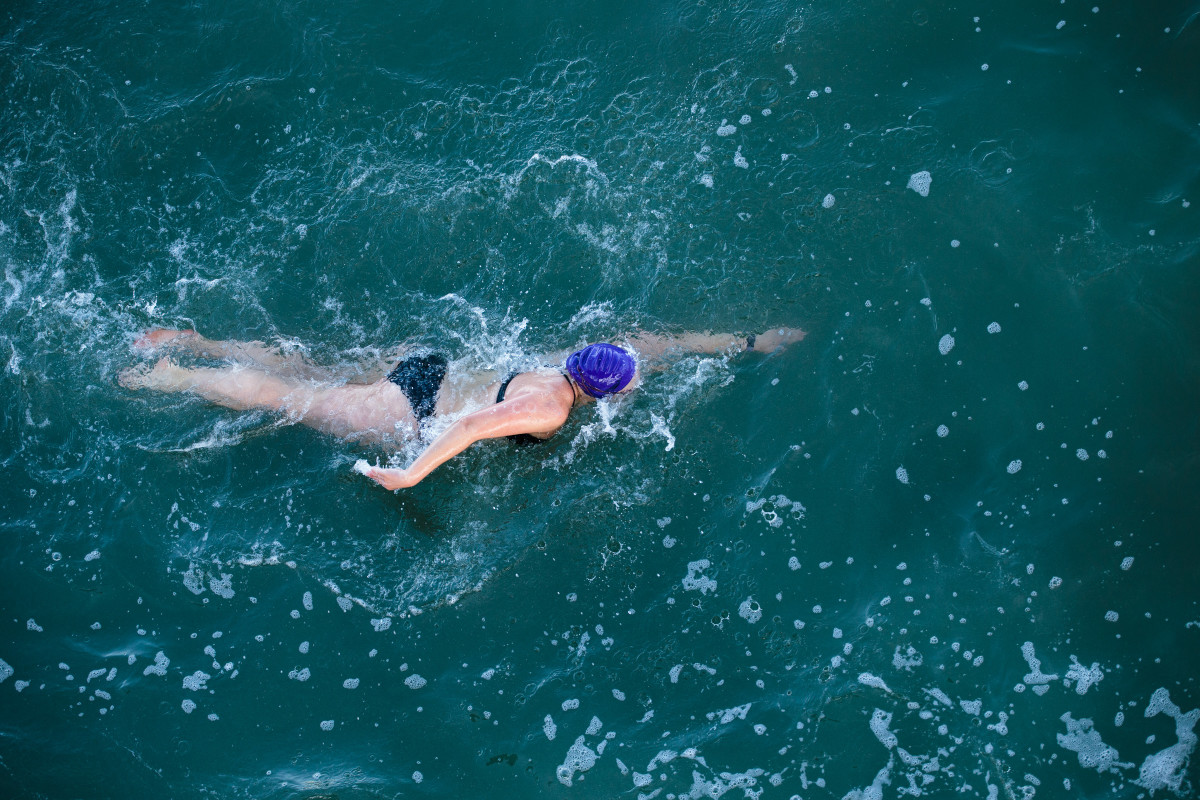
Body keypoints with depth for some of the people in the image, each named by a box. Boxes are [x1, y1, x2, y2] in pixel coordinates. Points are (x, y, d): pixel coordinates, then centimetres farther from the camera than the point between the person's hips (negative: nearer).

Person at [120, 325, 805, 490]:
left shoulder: (586, 358, -5)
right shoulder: (550, 410, -28)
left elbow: (662, 342, 6)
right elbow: (473, 424, -38)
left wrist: (754, 342, 8)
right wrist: (411, 475, -39)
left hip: (426, 369, 7)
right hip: (407, 415, -7)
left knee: (309, 376, 20)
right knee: (285, 398, 7)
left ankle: (188, 341, 29)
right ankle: (169, 378, 21)